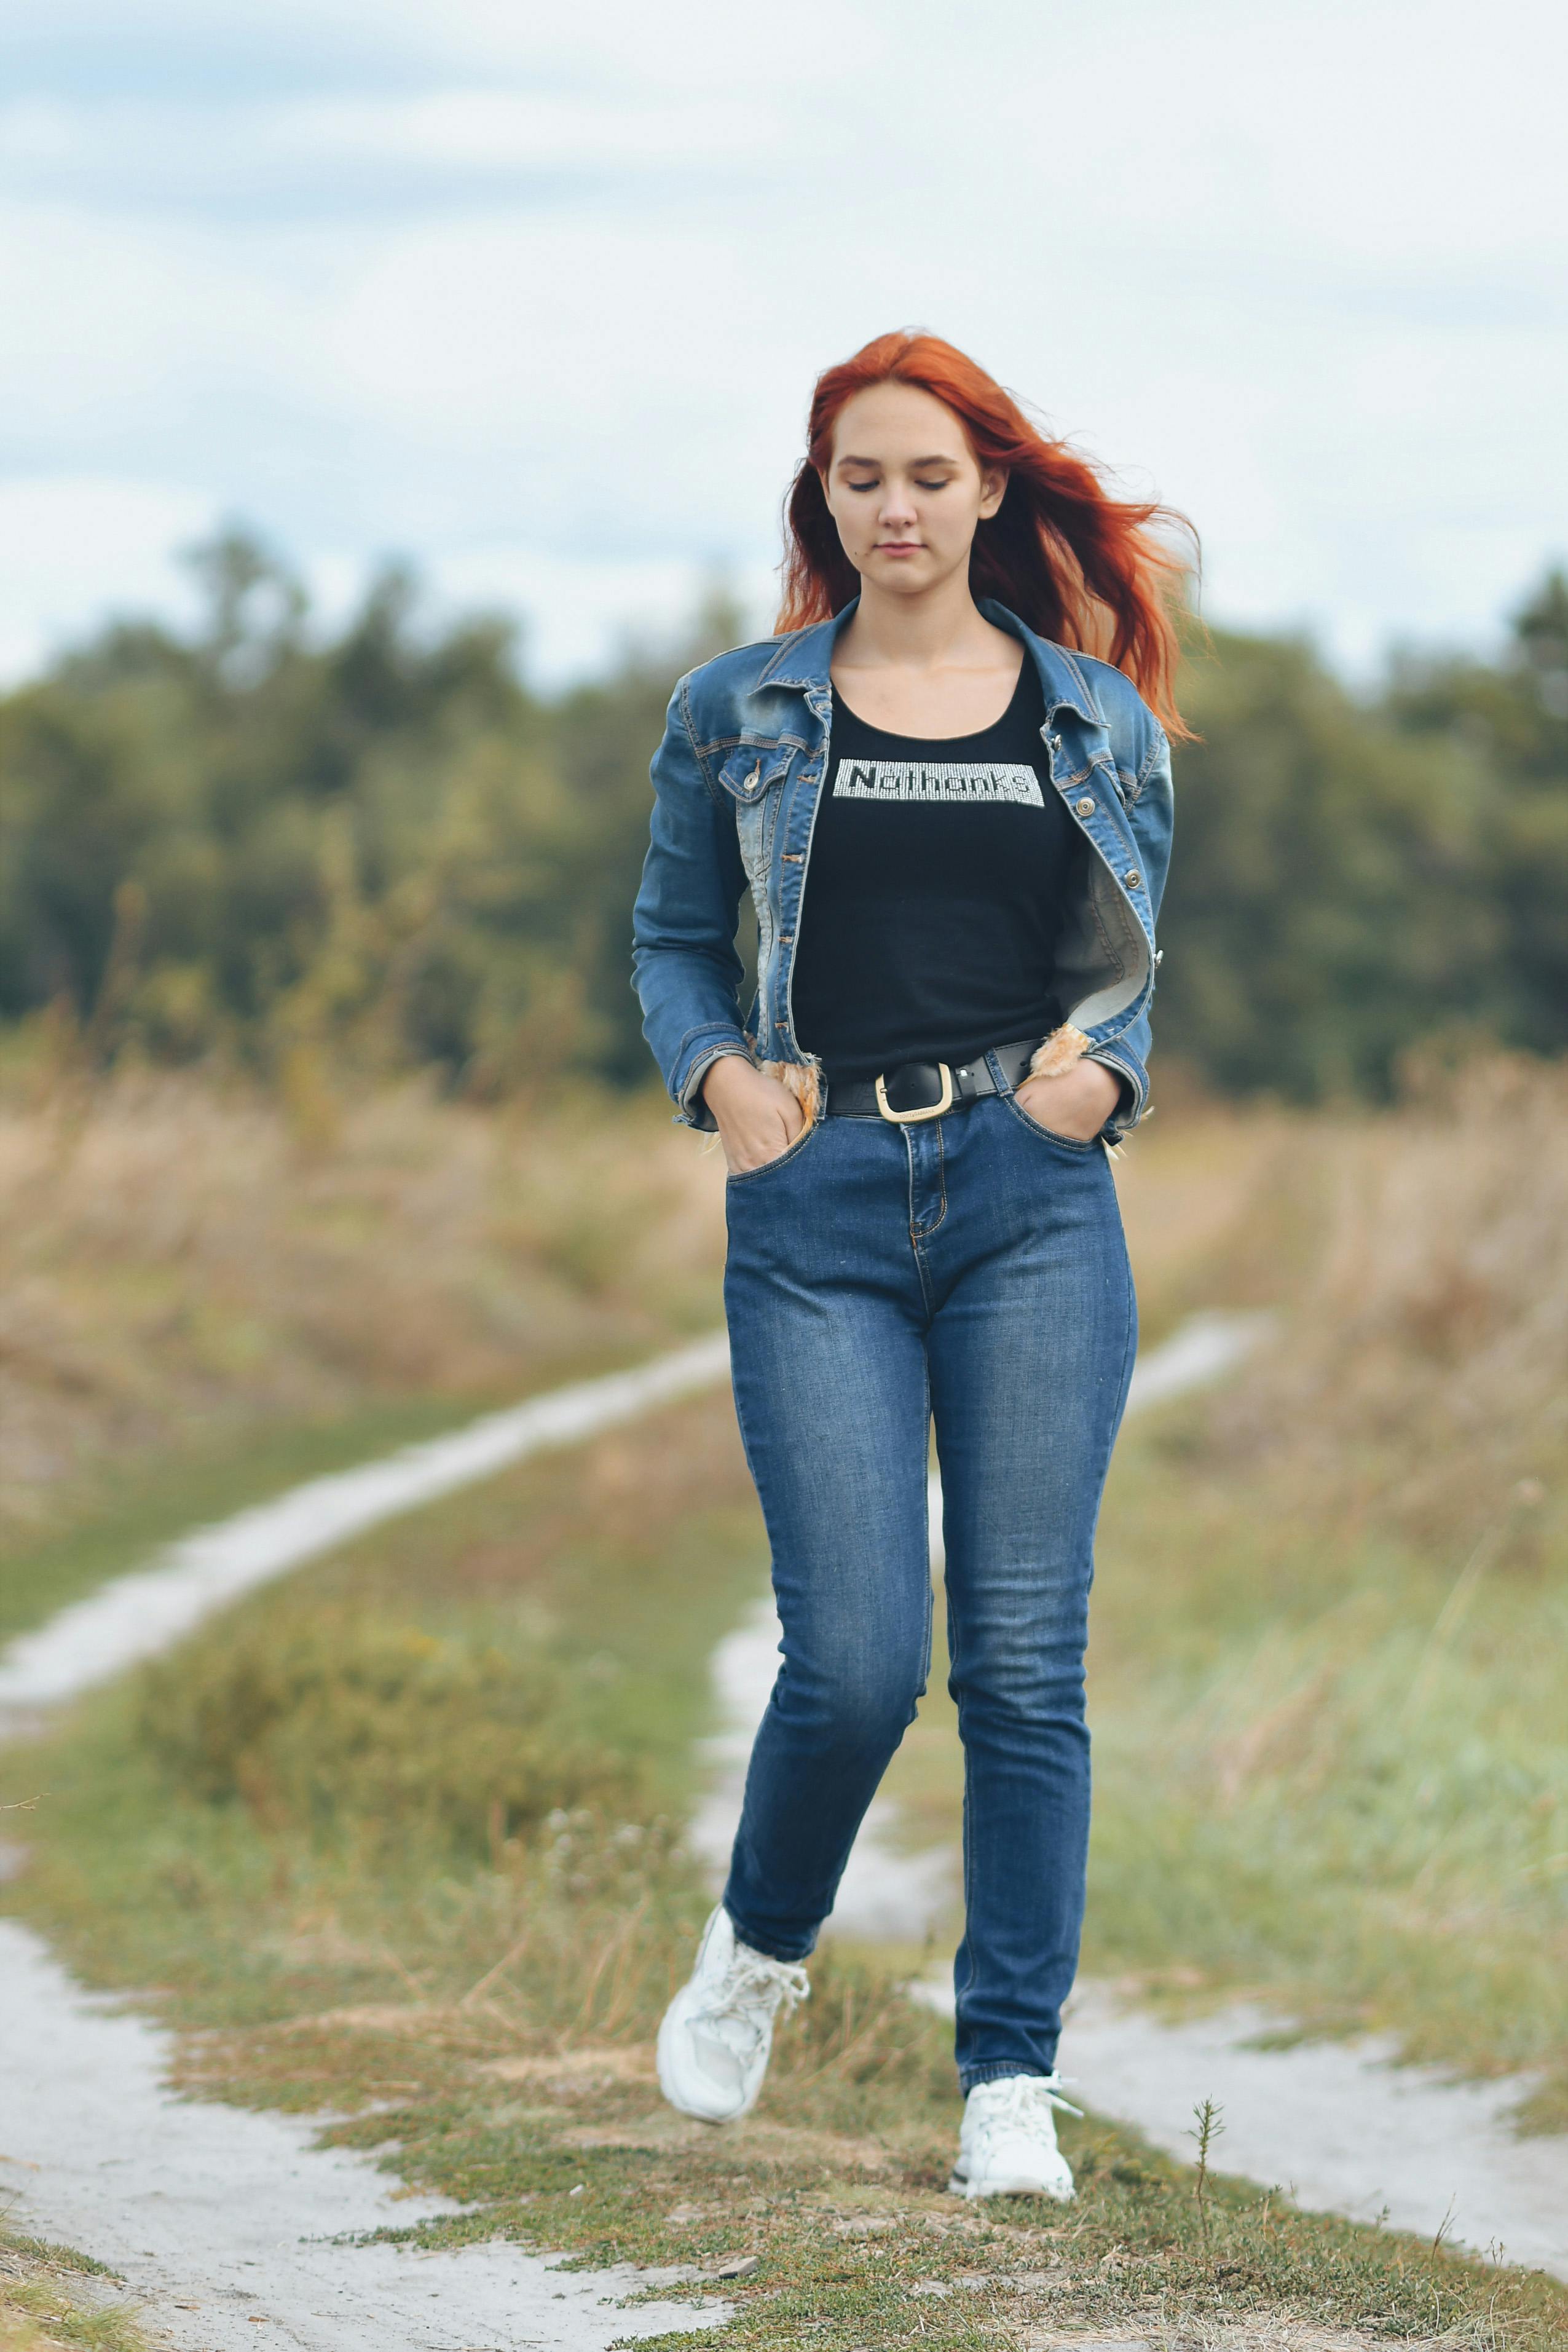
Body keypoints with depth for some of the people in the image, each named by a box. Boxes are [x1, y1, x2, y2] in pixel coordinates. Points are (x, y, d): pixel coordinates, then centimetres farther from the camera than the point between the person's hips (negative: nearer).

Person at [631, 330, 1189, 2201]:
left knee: (1024, 1658, -2)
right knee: (852, 1661, -8)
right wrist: (719, 1074, -2)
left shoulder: (1097, 719, 10)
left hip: (1035, 1203, 1)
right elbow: (671, 940, 17)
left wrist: (1104, 1071, -2)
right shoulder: (739, 713, 8)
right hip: (820, 1210, -1)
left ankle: (1012, 2080, 7)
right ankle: (759, 1944, 23)